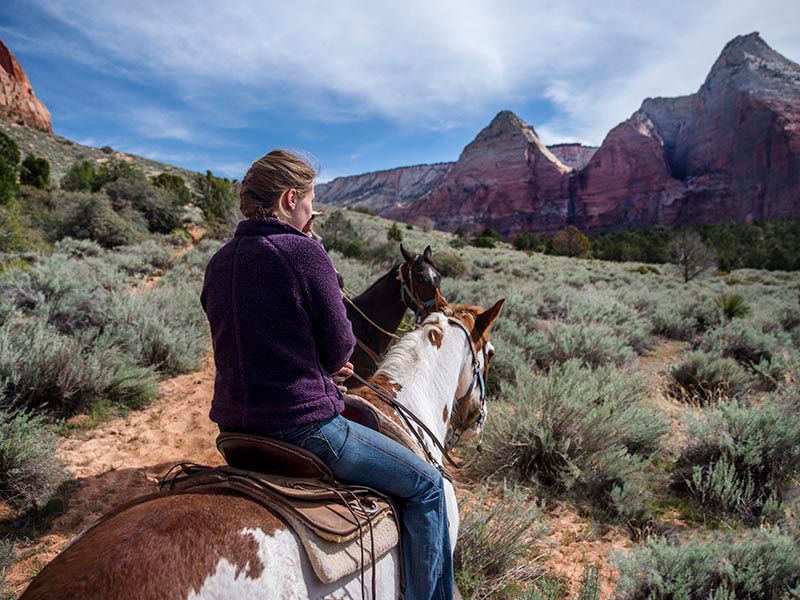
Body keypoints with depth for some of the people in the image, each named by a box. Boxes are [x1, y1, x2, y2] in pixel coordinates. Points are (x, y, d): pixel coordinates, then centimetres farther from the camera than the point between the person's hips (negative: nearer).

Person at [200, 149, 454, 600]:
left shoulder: (219, 262, 7)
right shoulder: (303, 250, -17)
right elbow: (340, 348, -11)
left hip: (236, 426, 9)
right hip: (303, 425, -9)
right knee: (427, 484, 8)